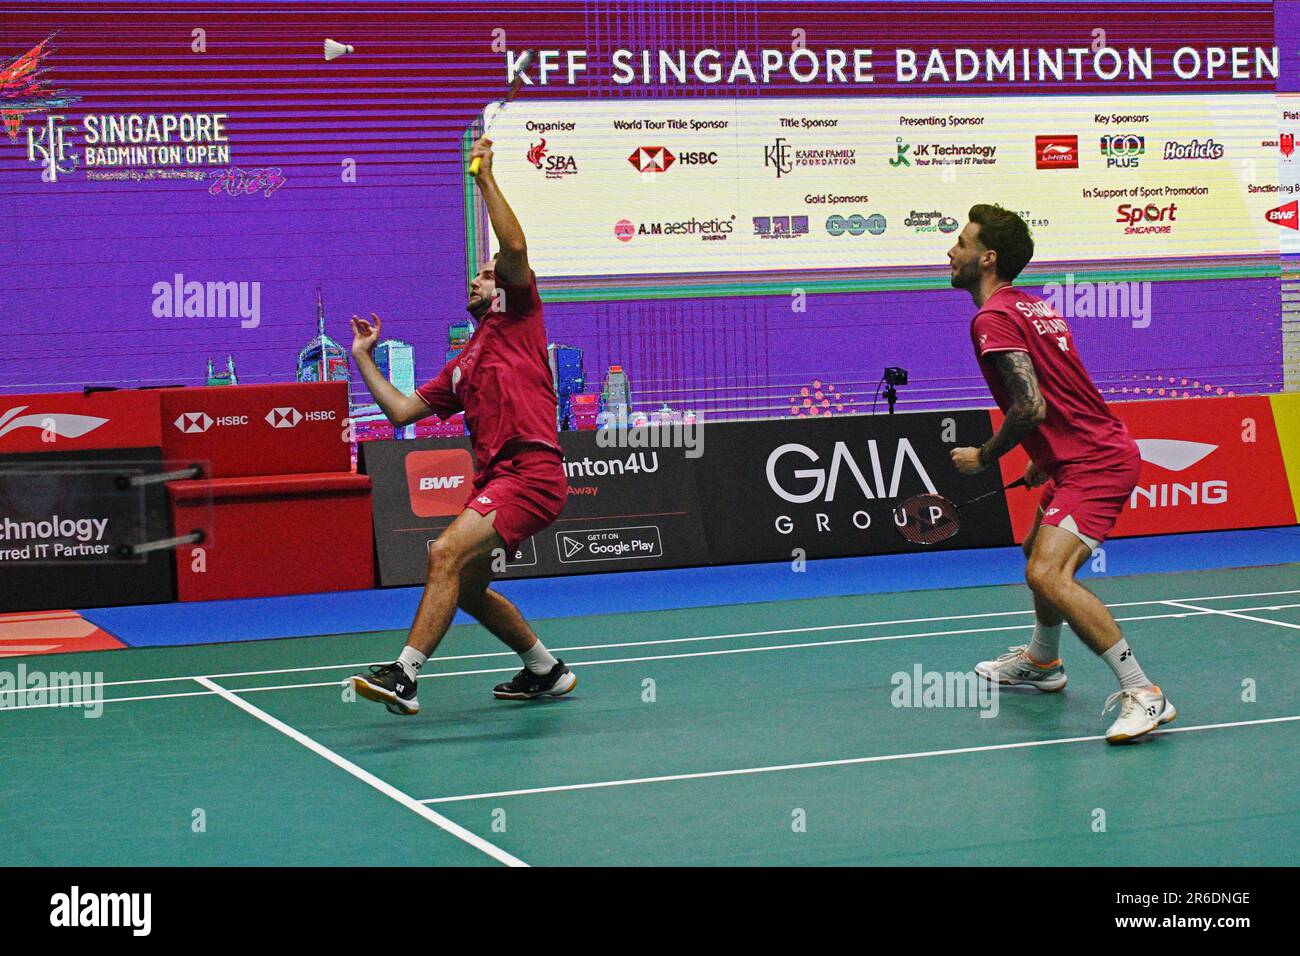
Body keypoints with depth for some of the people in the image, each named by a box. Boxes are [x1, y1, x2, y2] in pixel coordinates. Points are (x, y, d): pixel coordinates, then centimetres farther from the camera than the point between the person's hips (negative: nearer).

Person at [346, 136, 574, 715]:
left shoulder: (517, 320, 7)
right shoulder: (460, 368, 27)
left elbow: (514, 248, -10)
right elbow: (401, 411, 21)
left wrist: (485, 177, -7)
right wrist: (364, 359, 25)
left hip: (530, 470, -10)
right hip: (493, 477, 10)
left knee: (447, 555, -24)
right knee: (467, 588, 19)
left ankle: (403, 676, -30)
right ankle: (546, 672, 36)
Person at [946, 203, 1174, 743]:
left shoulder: (992, 319, -14)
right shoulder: (1033, 306, 17)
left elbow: (1031, 407, -24)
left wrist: (984, 457, -10)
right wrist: (1044, 462, 27)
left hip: (1093, 465, -11)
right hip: (1093, 453, 11)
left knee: (1048, 574, -25)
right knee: (1039, 550, 31)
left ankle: (1143, 693, -28)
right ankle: (1042, 662, 53)